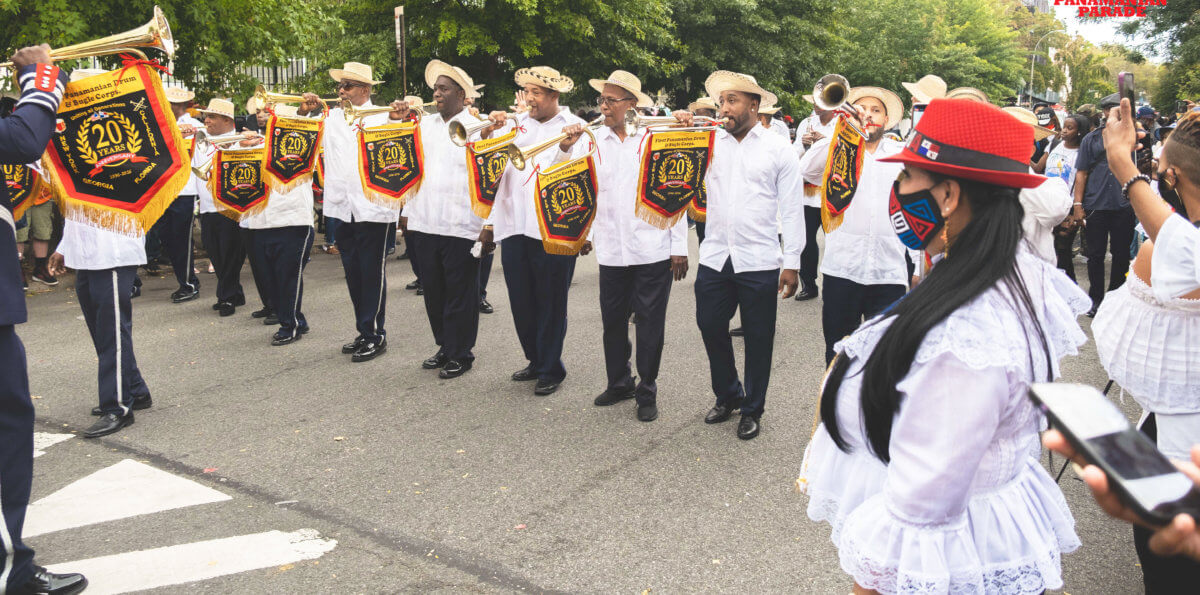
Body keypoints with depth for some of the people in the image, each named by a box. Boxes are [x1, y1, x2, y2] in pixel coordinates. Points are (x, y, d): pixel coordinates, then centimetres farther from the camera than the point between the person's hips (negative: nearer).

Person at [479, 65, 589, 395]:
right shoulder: (516, 123, 13)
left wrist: (566, 149, -33)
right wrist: (489, 132, -7)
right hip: (514, 226, 5)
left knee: (550, 303, 3)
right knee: (521, 302, 13)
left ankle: (551, 370, 16)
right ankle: (536, 360, 31)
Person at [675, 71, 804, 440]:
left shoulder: (778, 149, 1)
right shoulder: (710, 143, 8)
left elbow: (792, 210, -1)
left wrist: (792, 262, -6)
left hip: (758, 261, -3)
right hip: (714, 257, 3)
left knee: (758, 339, 6)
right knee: (711, 327, 10)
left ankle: (752, 409, 23)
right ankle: (727, 396, 32)